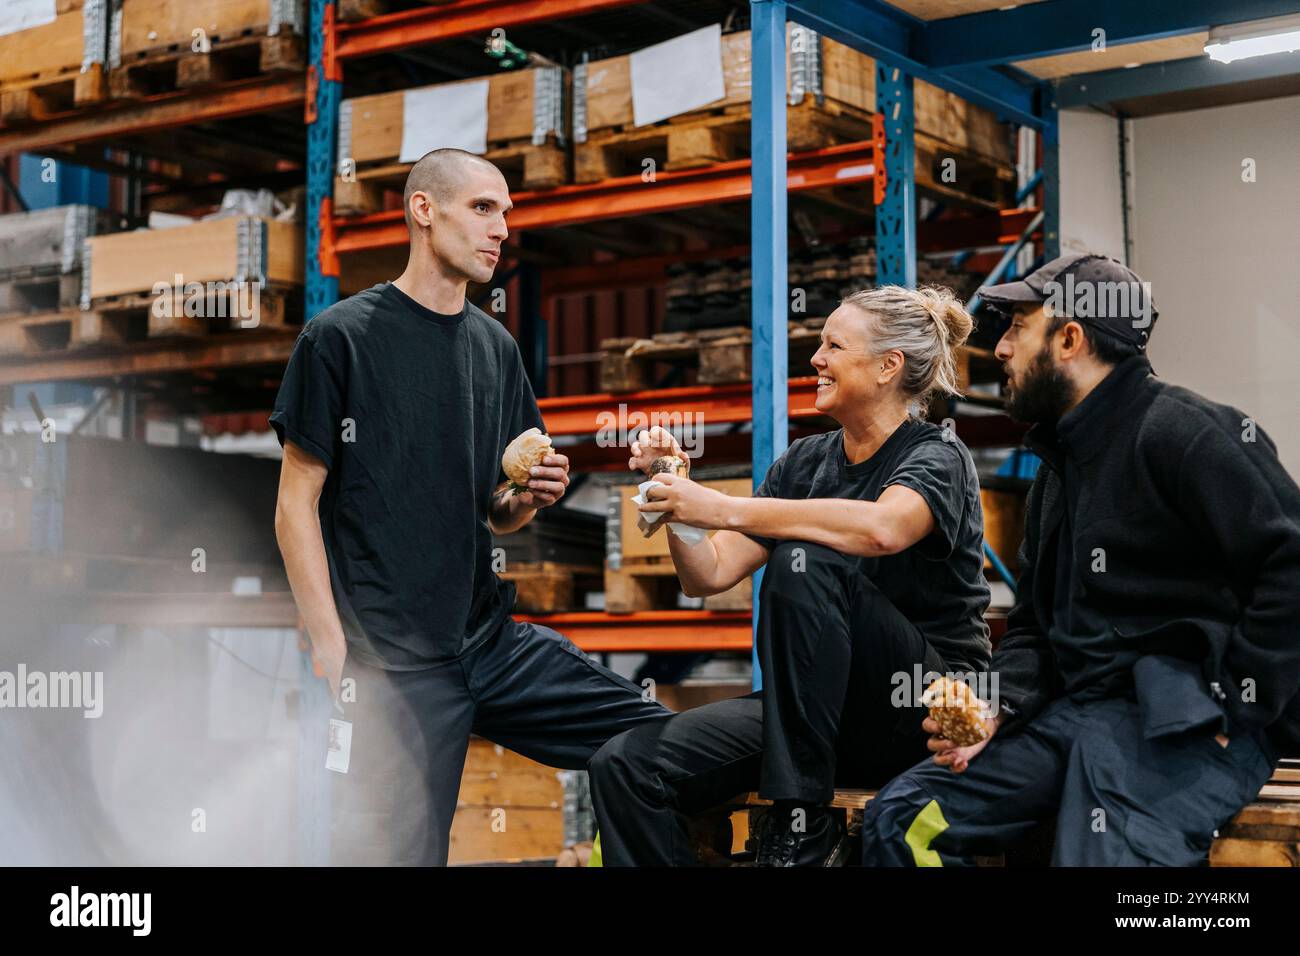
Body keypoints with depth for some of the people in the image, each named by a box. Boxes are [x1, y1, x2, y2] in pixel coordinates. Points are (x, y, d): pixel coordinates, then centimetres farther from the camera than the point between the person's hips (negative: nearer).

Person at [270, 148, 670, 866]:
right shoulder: (342, 337, -5)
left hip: (493, 639, 6)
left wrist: (530, 497, -4)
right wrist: (334, 653, -13)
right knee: (398, 854, -5)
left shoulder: (496, 347, 12)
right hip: (392, 663, -5)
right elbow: (296, 506, -6)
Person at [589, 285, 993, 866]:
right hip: (826, 711, 6)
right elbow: (709, 576, 10)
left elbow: (881, 528, -32)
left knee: (802, 560, -32)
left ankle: (801, 823, -24)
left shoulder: (938, 458, -7)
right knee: (624, 766, -15)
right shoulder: (804, 462, 12)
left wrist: (723, 508, -29)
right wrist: (674, 491, -6)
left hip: (931, 712, -6)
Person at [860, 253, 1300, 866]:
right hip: (1073, 713, 8)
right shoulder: (1059, 463, 21)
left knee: (1100, 854, -33)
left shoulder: (1179, 431, -8)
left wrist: (1237, 706, -15)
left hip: (1178, 724, -8)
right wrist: (998, 707, 3)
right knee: (899, 820, -4)